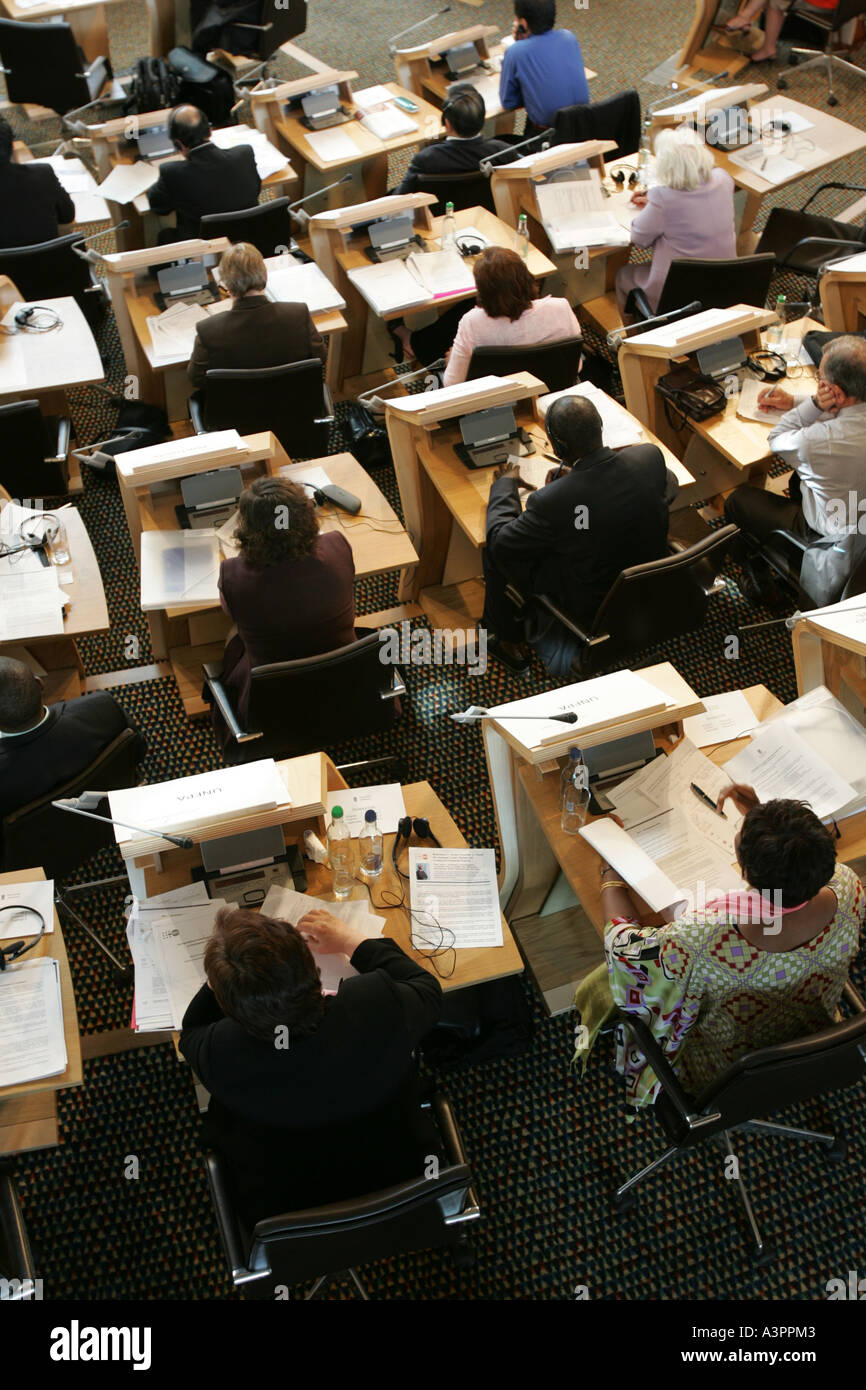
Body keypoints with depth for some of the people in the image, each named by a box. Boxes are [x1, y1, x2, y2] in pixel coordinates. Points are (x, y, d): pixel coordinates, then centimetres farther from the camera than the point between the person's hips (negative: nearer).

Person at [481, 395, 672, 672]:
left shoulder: (552, 501, -35)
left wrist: (505, 484, 2)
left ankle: (510, 642, 33)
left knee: (496, 552, 12)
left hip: (592, 605, -6)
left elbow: (499, 540, -15)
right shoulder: (650, 456, -20)